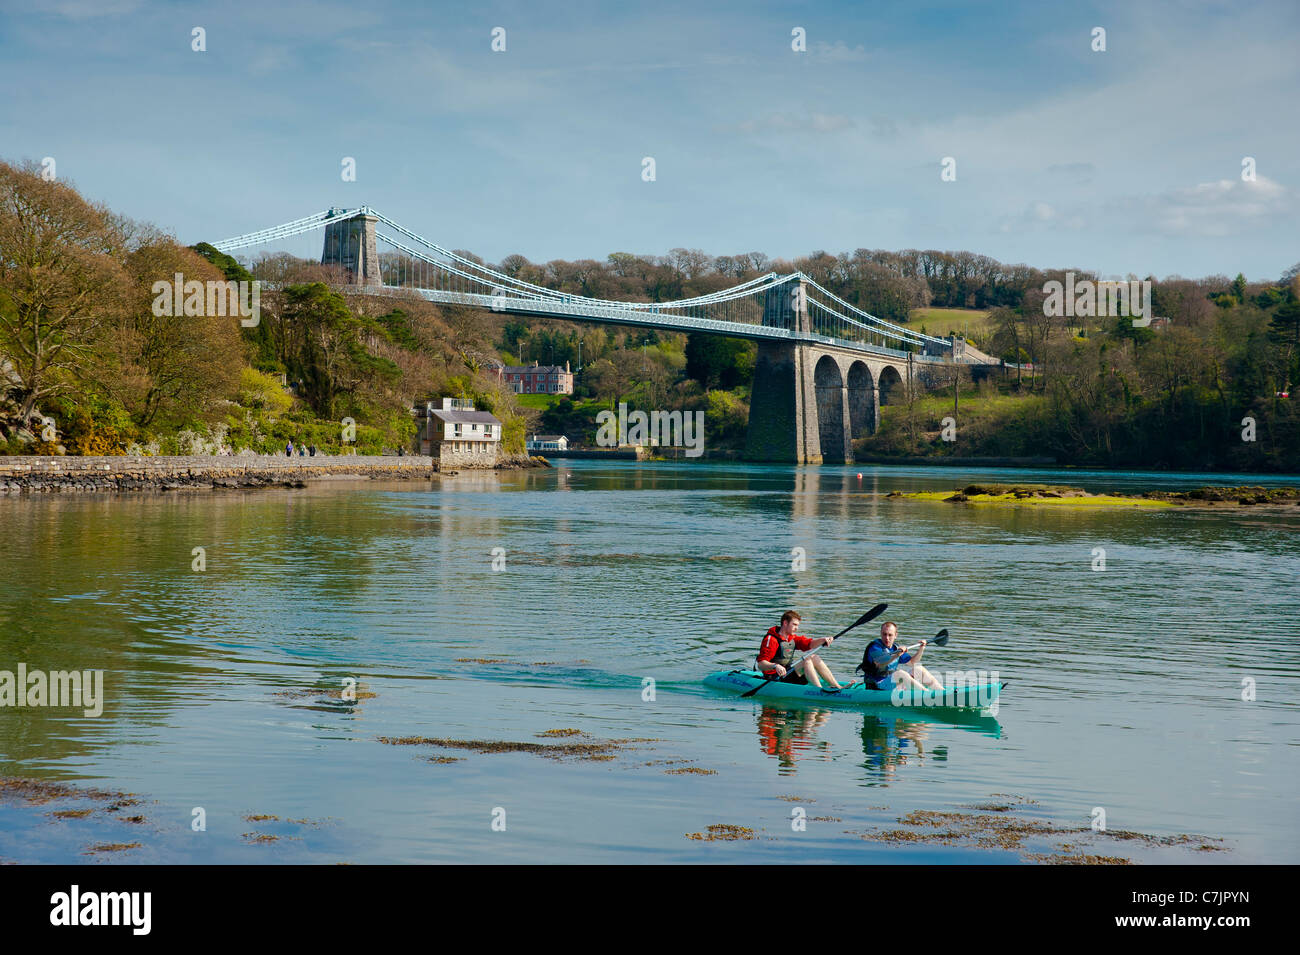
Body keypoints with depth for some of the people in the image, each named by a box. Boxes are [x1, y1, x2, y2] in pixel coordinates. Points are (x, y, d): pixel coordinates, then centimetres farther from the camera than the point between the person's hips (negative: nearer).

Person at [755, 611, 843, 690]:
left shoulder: (792, 638, 15)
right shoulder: (771, 640, -13)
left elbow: (809, 644, 3)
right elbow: (760, 664, -22)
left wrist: (823, 640, -15)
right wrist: (775, 666, -39)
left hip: (789, 671, 9)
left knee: (814, 658, -2)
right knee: (807, 661, -22)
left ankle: (838, 687, -8)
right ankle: (820, 690, -33)